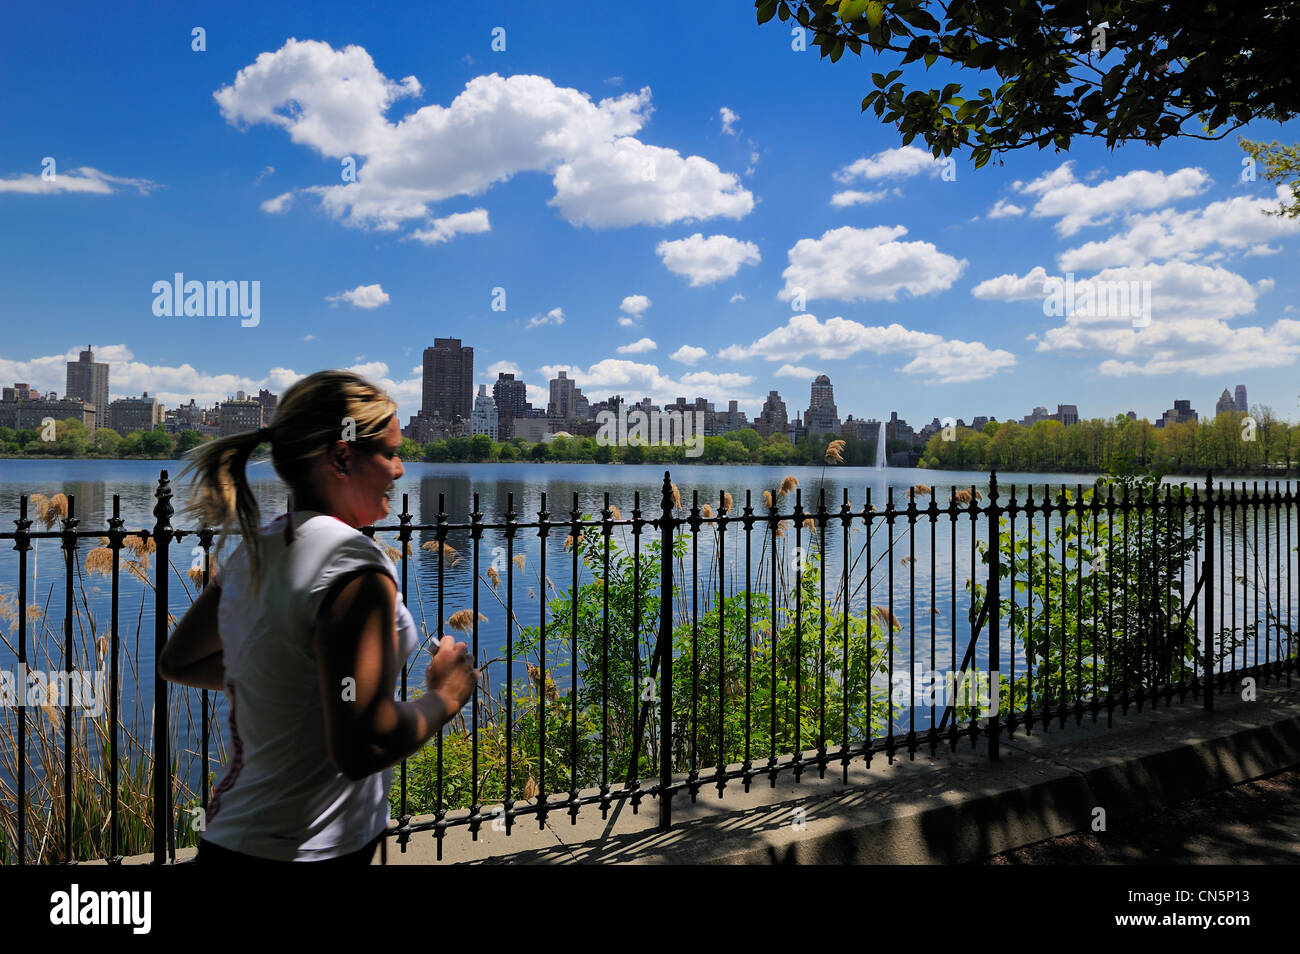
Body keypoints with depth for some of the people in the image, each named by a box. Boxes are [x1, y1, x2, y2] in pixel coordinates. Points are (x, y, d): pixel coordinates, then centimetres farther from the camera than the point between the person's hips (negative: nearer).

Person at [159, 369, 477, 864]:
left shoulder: (251, 551, 2)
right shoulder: (353, 563, -23)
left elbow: (177, 663, 16)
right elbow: (362, 746, -28)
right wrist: (445, 696, -12)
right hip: (311, 849, -8)